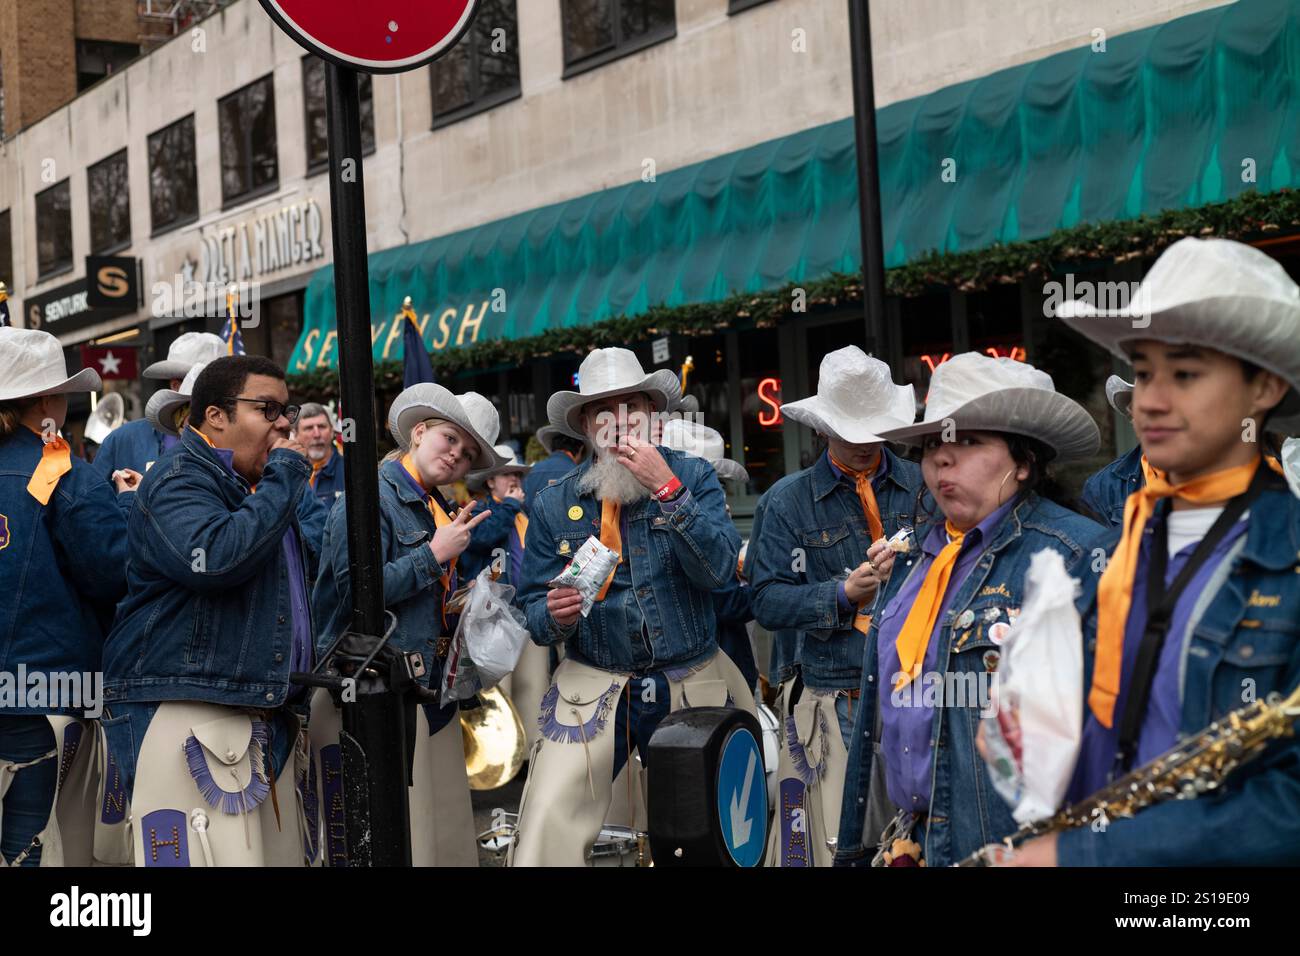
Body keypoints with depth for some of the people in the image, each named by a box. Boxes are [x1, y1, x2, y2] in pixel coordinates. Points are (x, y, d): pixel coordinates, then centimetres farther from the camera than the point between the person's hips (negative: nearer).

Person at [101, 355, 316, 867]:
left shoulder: (262, 487, 24)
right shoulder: (180, 476, -5)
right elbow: (213, 557, -26)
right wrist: (285, 477, -14)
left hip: (267, 722, 9)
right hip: (188, 715, -9)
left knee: (281, 854, 4)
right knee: (214, 856, -16)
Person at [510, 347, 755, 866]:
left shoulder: (693, 476, 0)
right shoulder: (553, 504, 1)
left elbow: (718, 569, -14)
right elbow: (533, 612, 2)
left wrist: (667, 490, -21)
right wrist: (555, 615, -20)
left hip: (694, 686, 1)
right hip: (591, 688, 0)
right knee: (547, 827, -15)